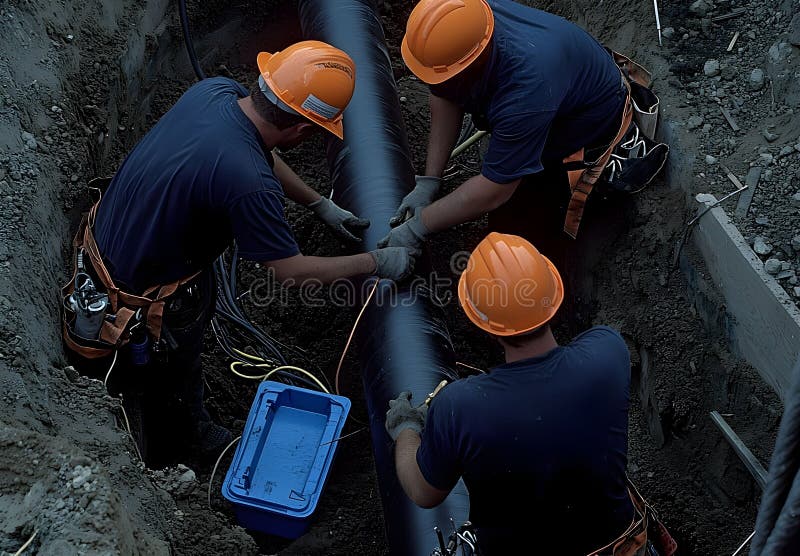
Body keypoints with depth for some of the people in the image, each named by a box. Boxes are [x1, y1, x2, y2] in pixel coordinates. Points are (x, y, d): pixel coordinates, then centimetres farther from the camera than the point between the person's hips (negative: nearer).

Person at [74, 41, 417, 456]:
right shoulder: (248, 183, -39)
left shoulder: (214, 90, -15)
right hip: (140, 287, -7)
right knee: (177, 371, 21)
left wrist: (321, 205, 9)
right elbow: (291, 272, -25)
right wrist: (376, 263, -13)